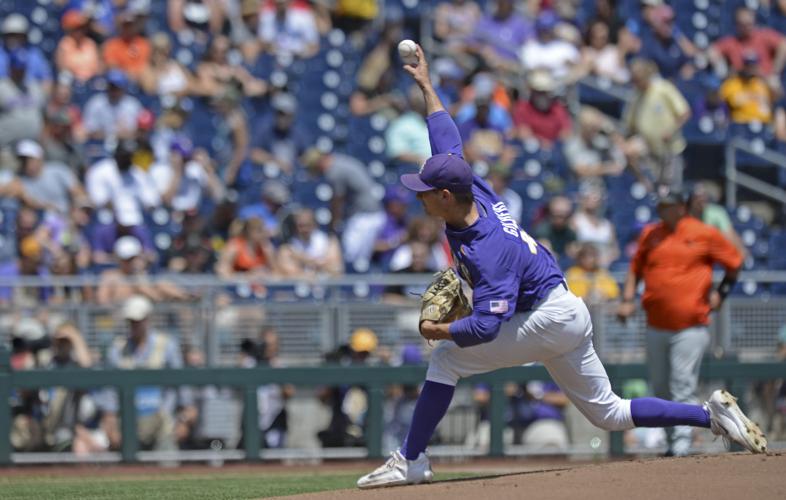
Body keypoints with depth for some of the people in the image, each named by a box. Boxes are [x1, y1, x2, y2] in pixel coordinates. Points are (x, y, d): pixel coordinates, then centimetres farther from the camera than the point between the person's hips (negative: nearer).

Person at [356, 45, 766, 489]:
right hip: (571, 315, 10)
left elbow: (486, 327, -34)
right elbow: (449, 144, 14)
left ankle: (411, 461, -10)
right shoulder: (476, 193, -2)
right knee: (610, 412, 15)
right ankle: (713, 414, 8)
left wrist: (439, 331, -18)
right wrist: (426, 86, 20)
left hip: (548, 319, -10)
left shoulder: (486, 249, -27)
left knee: (446, 358, -12)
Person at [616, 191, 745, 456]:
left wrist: (720, 292, 2)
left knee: (683, 387, -13)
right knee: (660, 388, 9)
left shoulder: (704, 234, -2)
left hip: (690, 326, -5)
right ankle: (673, 439, 21)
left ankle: (682, 441, -15)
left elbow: (734, 261, 9)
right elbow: (636, 269, 19)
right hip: (656, 325, 5)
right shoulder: (650, 234, 10)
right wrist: (628, 299, 6)